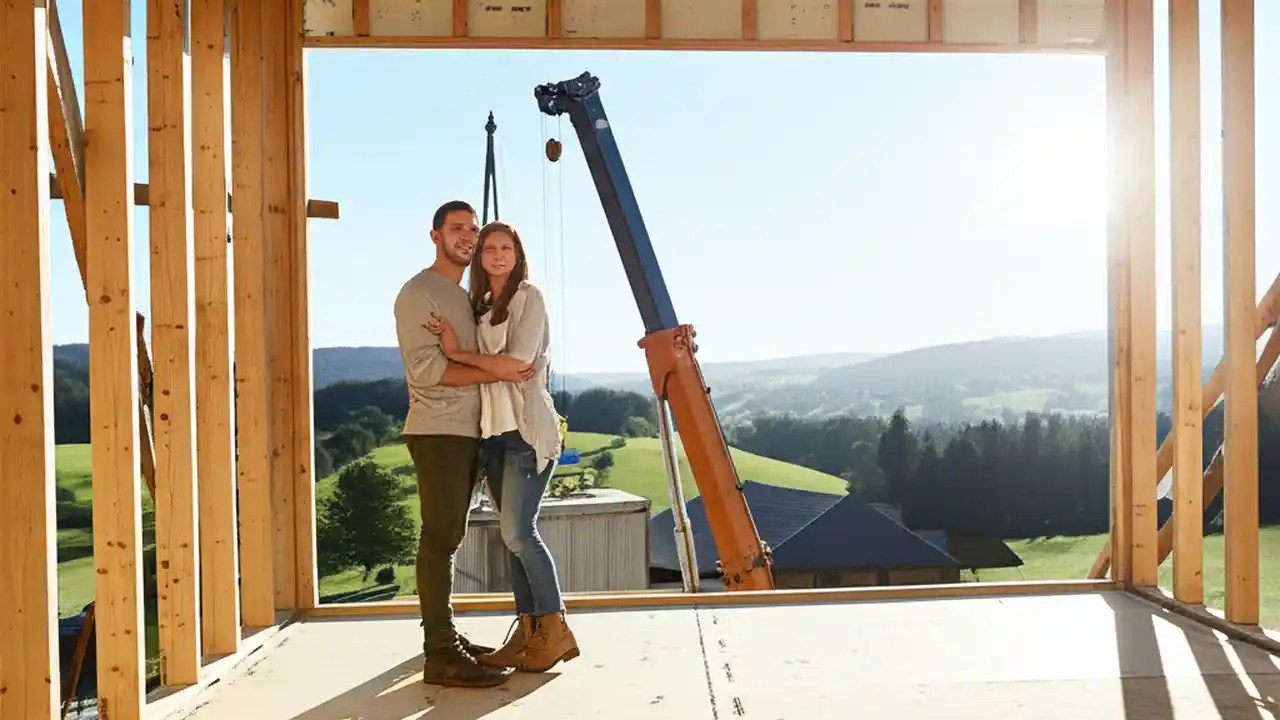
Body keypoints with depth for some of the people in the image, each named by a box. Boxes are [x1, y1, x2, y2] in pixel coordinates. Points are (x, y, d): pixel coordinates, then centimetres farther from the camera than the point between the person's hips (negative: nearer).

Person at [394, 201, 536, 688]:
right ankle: (440, 655, -8)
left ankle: (446, 637, 19)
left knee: (449, 537, 12)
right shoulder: (419, 293, -6)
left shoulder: (465, 296, 21)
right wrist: (498, 372, -17)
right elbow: (425, 369, -16)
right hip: (438, 432, -9)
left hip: (467, 432, 9)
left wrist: (516, 368, 7)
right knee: (440, 538, -10)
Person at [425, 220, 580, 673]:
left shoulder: (528, 297, -2)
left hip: (528, 427, -7)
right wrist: (451, 343, -8)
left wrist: (459, 353, -5)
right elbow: (483, 366, 8)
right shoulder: (480, 306, 18)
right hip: (494, 429, 7)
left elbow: (516, 363, -13)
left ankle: (554, 631, 0)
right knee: (513, 533, 7)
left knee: (518, 530, -12)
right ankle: (527, 632, 13)